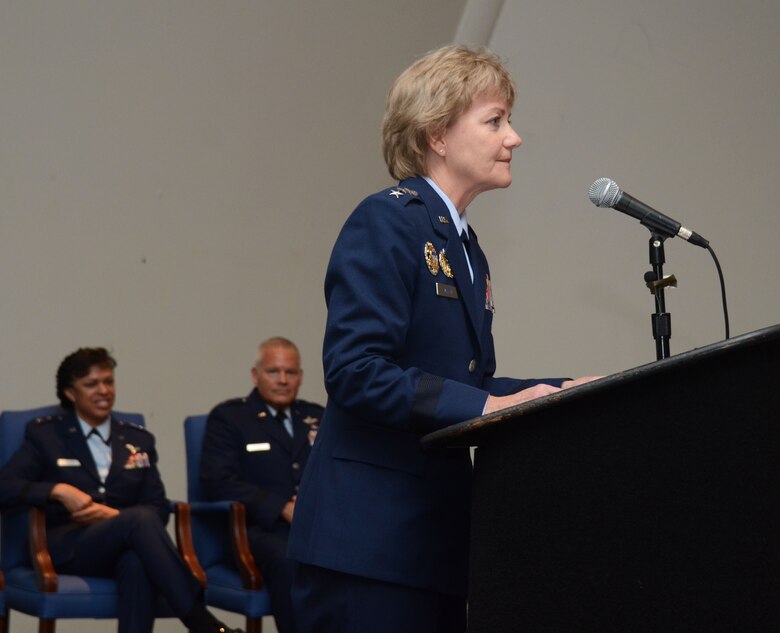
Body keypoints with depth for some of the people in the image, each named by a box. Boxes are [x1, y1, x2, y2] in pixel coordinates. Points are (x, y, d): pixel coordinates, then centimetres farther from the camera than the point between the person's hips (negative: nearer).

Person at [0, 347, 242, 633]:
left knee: (138, 563, -39)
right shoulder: (45, 435, 11)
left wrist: (115, 514, -11)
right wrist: (58, 490, -18)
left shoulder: (138, 440, 20)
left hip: (123, 548, 3)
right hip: (66, 548, -3)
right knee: (140, 520, -34)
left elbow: (159, 508, 10)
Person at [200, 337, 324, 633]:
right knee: (288, 560, -39)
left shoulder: (318, 418, 24)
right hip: (262, 529, -4)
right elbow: (219, 482, -3)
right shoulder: (228, 417, 10)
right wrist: (284, 508, -15)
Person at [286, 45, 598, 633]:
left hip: (436, 537, 9)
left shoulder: (466, 247, 19)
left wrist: (564, 391, 5)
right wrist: (486, 406, -22)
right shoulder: (385, 222, -8)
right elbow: (354, 372, -19)